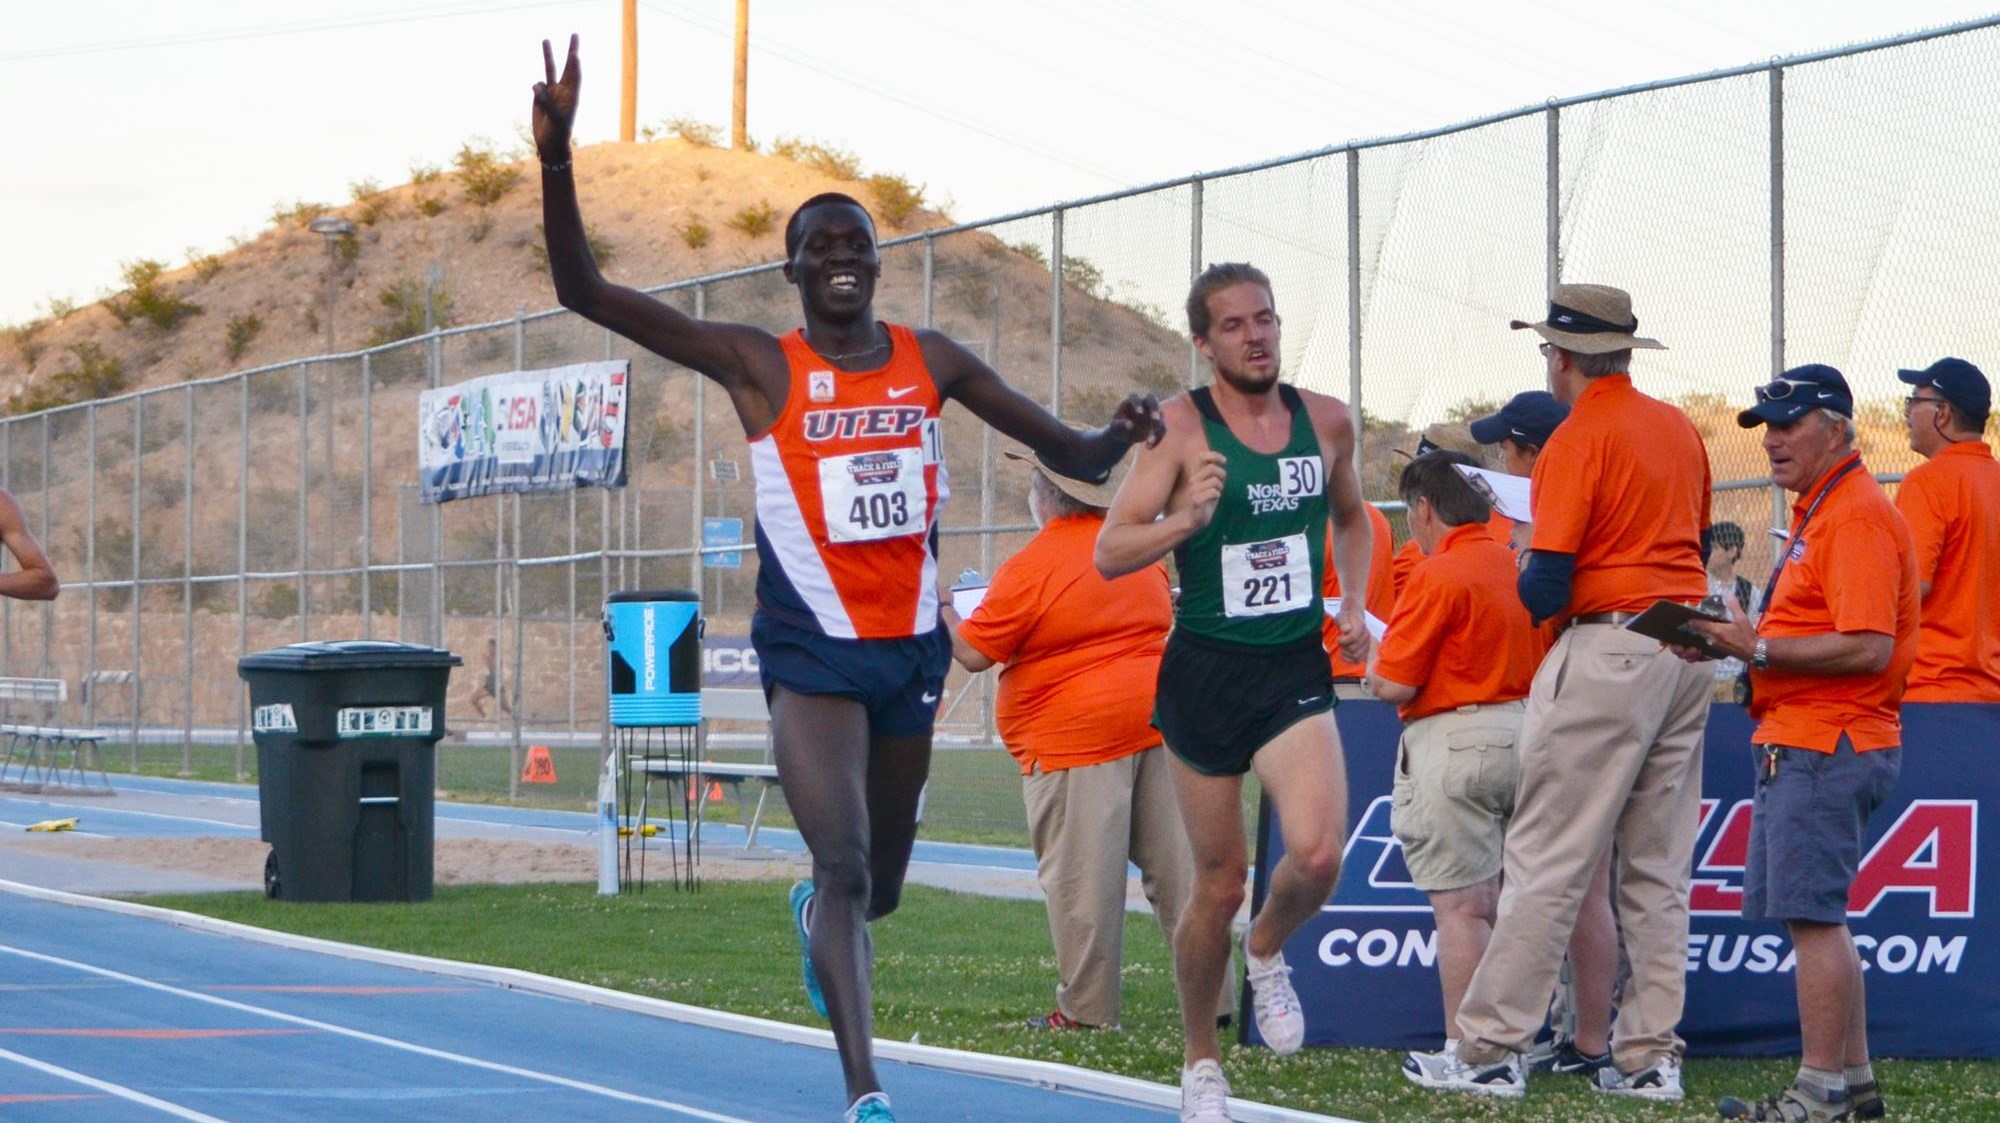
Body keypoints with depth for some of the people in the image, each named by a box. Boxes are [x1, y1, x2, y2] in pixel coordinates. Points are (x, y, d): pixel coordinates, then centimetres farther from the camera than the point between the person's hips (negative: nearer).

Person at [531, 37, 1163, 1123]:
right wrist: (556, 157, -24)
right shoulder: (757, 364, -5)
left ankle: (813, 913, 55)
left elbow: (1067, 453, 9)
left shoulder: (931, 362, 5)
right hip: (812, 654, -4)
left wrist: (1121, 435, -15)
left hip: (911, 648, 4)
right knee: (846, 869, -20)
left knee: (880, 885, 18)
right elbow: (584, 290, -12)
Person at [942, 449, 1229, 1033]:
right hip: (1159, 719, 7)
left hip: (1077, 732, -6)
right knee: (1175, 863, 8)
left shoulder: (1031, 568, -11)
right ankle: (1212, 995, 10)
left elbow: (973, 652, -7)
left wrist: (939, 611, 10)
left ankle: (1086, 1007, 1)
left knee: (1080, 875, -1)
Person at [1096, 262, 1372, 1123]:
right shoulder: (1182, 426, -8)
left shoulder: (1327, 420, 4)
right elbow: (1109, 552, -13)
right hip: (1206, 672, -2)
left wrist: (1354, 604, 10)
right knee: (1219, 884, 5)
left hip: (1296, 671, 2)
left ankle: (1268, 953, 13)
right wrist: (1186, 519, -30)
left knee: (1317, 853, -21)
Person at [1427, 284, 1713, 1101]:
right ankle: (1651, 1056, 10)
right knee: (1658, 869, 10)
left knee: (1547, 860, -6)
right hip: (1689, 649, 8)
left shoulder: (1579, 440, -12)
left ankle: (1492, 1049, -5)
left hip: (1608, 654, -8)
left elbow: (1546, 588, -16)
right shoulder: (1679, 428, 12)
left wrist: (1523, 587, 5)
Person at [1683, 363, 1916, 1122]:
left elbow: (1868, 647, -24)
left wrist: (1761, 649, -21)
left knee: (1812, 917, -10)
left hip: (1824, 751, -11)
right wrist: (1741, 643, 10)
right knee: (1816, 917, 13)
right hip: (1801, 745, 11)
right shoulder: (1818, 513, 20)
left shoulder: (1858, 517, -14)